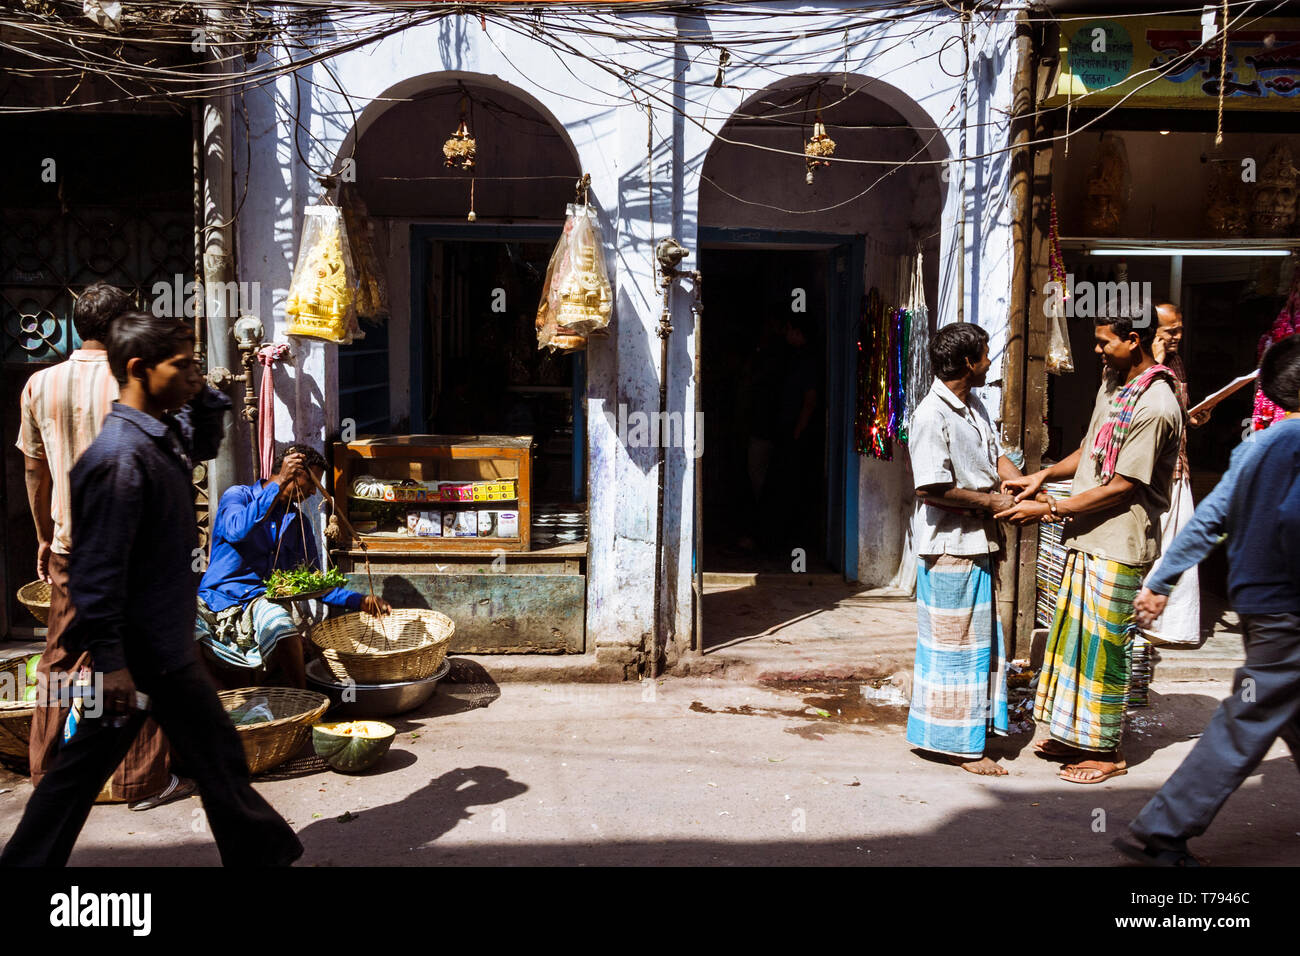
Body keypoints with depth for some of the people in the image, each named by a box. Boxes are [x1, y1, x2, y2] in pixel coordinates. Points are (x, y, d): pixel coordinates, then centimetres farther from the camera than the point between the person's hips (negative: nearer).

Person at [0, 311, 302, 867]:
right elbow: (98, 566, -24)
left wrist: (200, 394, 10)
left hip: (153, 638, 9)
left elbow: (205, 444, 29)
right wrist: (110, 661, -24)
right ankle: (263, 851, 25)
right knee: (217, 753, 7)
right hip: (151, 647, -9)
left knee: (88, 760, 16)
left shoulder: (160, 435, 6)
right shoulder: (121, 456, -22)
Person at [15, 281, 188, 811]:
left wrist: (44, 537, 21)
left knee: (60, 657, 17)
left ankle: (48, 772, 28)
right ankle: (143, 781, 10)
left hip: (69, 544, 5)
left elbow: (35, 471, 10)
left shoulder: (39, 385, 3)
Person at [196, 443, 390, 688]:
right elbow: (236, 530, -20)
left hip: (267, 601, 3)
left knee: (278, 622, -36)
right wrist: (279, 484, -19)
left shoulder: (299, 523, 21)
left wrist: (359, 601, 11)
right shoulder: (238, 495, 6)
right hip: (221, 596, -2)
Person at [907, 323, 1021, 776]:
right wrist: (990, 501, -16)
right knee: (954, 643, 2)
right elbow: (931, 488, -24)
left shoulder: (974, 406, 10)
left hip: (977, 542, 10)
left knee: (981, 638, 18)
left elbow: (994, 455, 17)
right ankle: (958, 742, 14)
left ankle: (974, 725, 34)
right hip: (949, 546, -10)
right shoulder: (931, 417, -20)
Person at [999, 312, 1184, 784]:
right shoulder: (1112, 386, 10)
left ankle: (1107, 751, 15)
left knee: (1102, 646, 0)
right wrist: (1044, 475, 5)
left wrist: (1049, 510, -17)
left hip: (1118, 546, -9)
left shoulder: (1154, 406, -20)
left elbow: (1122, 487, -20)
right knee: (1074, 636, 15)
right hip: (1087, 537, 9)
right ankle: (1075, 736, 28)